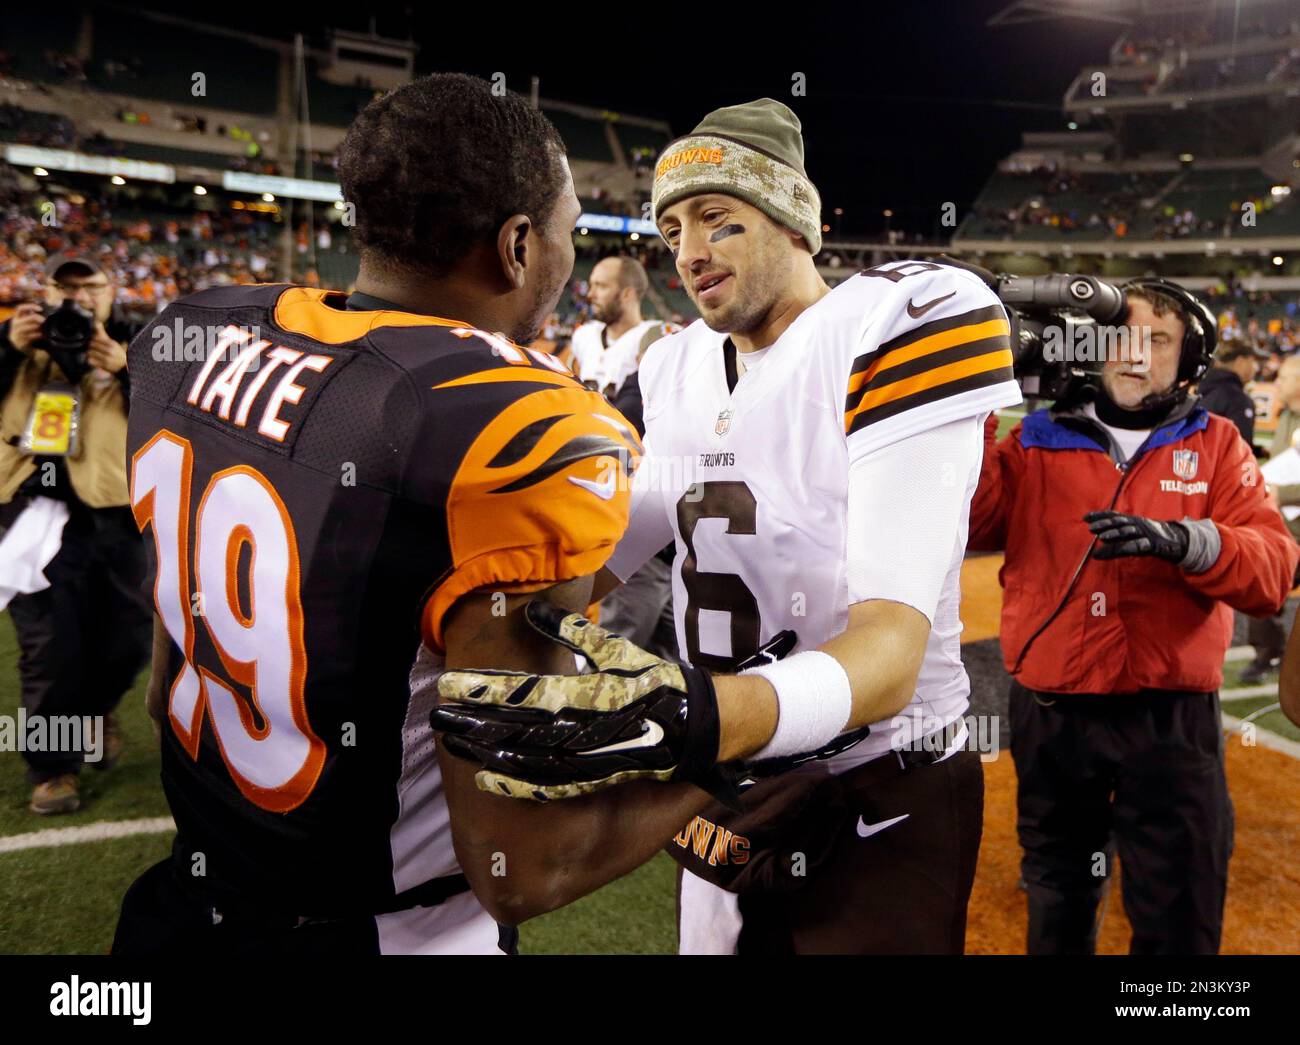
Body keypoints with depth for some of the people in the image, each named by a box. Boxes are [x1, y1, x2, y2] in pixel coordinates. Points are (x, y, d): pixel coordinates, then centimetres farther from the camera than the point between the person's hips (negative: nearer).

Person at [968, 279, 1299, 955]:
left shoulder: (1215, 445, 4)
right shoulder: (1037, 440, 4)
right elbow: (971, 522, -12)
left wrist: (1182, 541, -28)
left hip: (1172, 723, -1)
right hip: (1050, 720, 1)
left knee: (1179, 925, 9)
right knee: (1057, 910, 20)